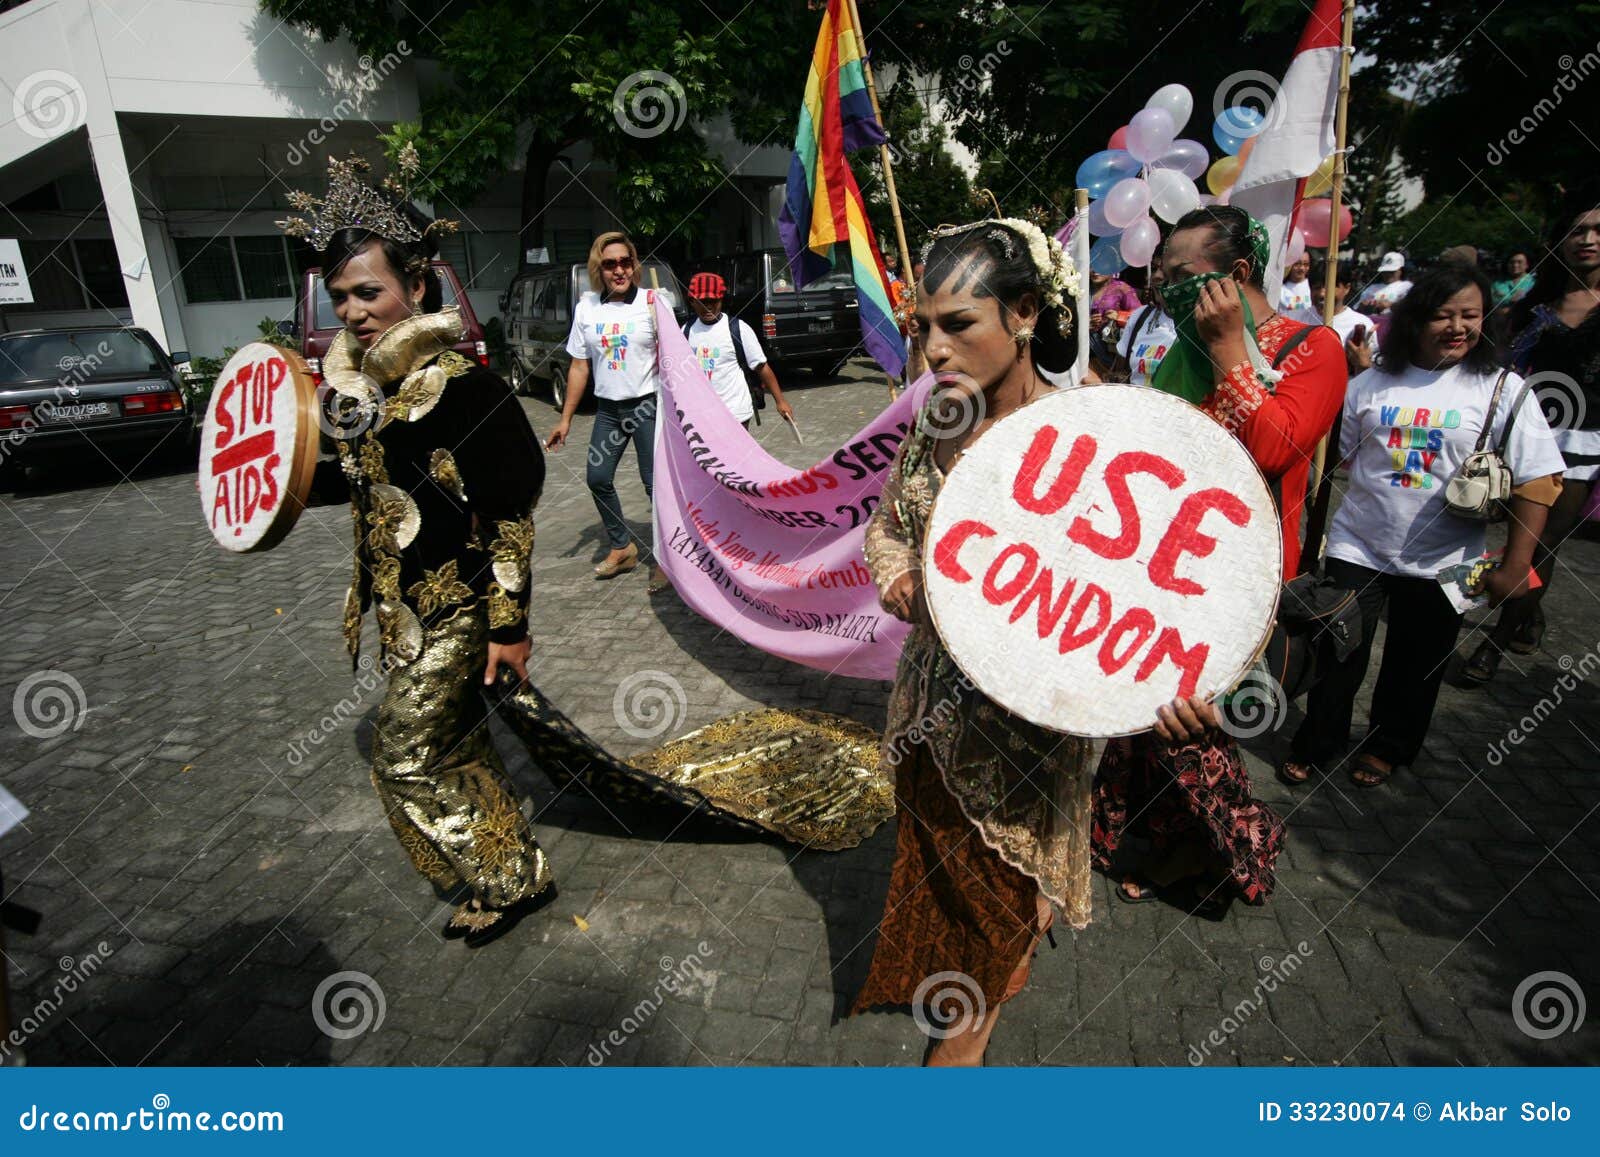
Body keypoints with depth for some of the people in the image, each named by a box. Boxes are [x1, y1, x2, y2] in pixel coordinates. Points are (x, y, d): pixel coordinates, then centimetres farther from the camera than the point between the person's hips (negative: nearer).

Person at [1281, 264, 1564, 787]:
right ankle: (1318, 747, 25)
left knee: (1415, 666, 14)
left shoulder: (1503, 390, -5)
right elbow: (1339, 454, 10)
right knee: (1337, 656, 6)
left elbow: (1536, 481, -7)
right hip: (1356, 546, 1)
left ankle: (1388, 747, 36)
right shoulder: (1373, 382, 0)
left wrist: (1515, 566, -11)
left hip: (1439, 562, -1)